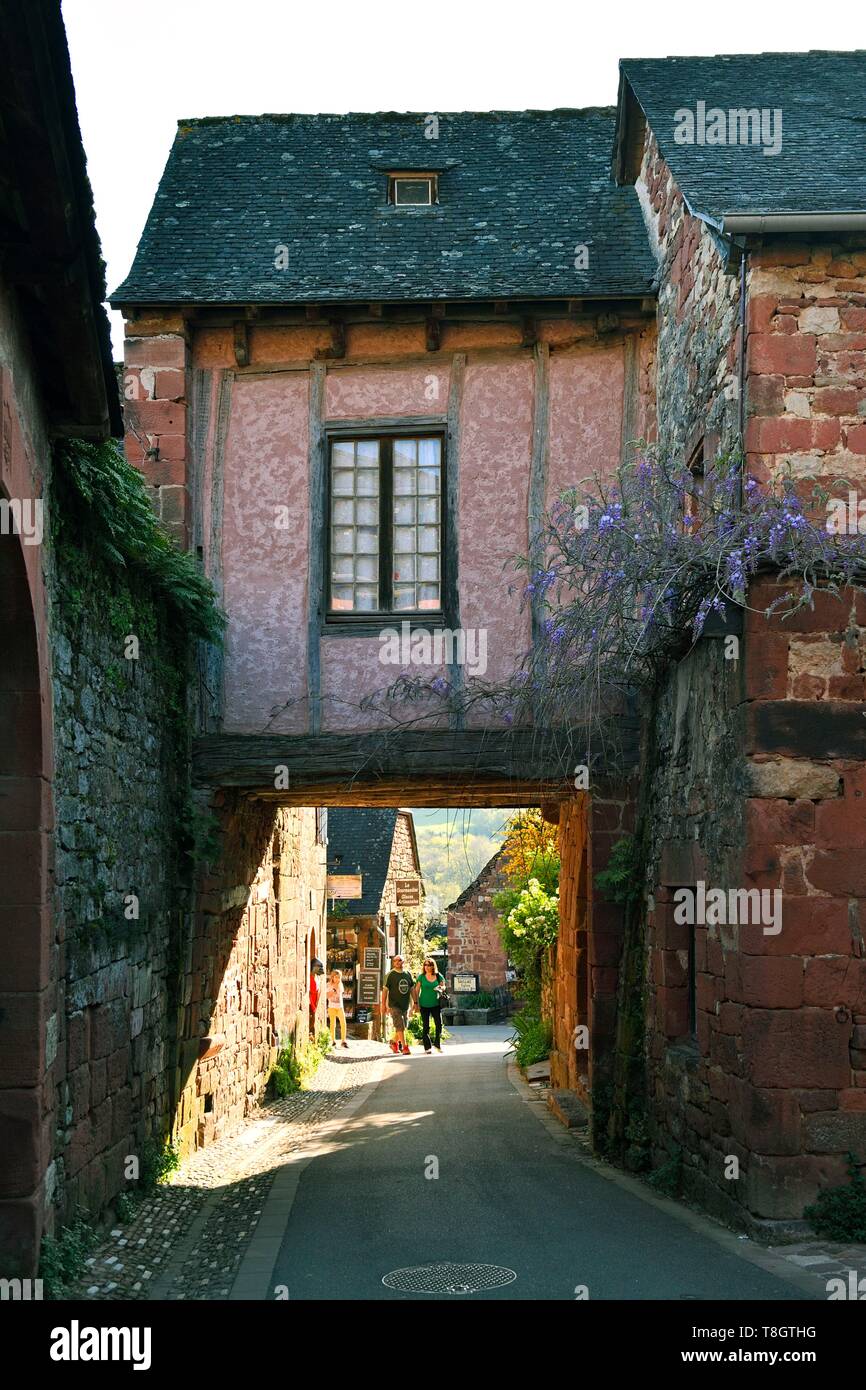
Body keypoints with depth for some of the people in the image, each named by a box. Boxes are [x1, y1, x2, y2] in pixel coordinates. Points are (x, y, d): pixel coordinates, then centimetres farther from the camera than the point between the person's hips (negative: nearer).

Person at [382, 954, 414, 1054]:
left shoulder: (408, 974, 9)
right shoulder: (390, 974, -4)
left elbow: (411, 990, 15)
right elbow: (385, 990, -4)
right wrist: (383, 1005, -8)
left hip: (405, 1005, 5)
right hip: (394, 1005, -5)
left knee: (402, 1027, 11)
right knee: (400, 1027, -12)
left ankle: (394, 1042, 29)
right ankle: (404, 1046, -11)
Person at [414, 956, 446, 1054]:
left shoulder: (438, 976, 3)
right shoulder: (421, 977, -1)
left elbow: (443, 987, 11)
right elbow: (417, 990, 2)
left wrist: (441, 988, -13)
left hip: (436, 1004, 1)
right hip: (424, 1005, -1)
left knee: (439, 1024, -3)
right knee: (426, 1027, 3)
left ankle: (437, 1044, 17)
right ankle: (427, 1048, 9)